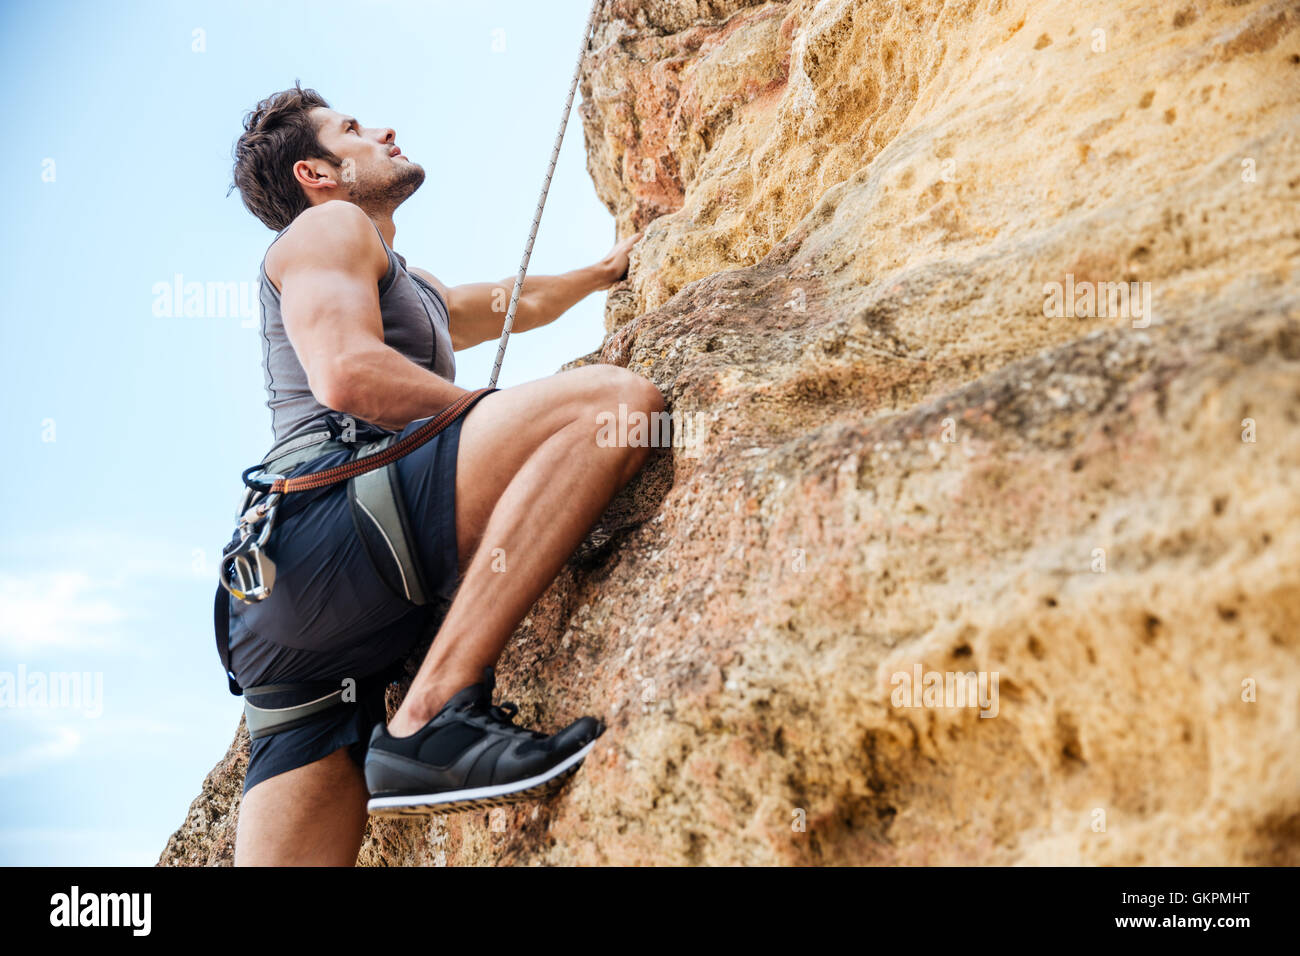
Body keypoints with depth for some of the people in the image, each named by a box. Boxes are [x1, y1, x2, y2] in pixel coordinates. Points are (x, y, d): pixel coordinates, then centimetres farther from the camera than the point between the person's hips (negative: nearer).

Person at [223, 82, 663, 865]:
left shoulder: (415, 292, 39)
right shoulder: (328, 225, 11)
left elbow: (521, 306, 57)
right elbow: (348, 374, -8)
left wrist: (606, 271, 69)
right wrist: (526, 422, -2)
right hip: (316, 523, -9)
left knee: (299, 846, -3)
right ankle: (435, 713, -31)